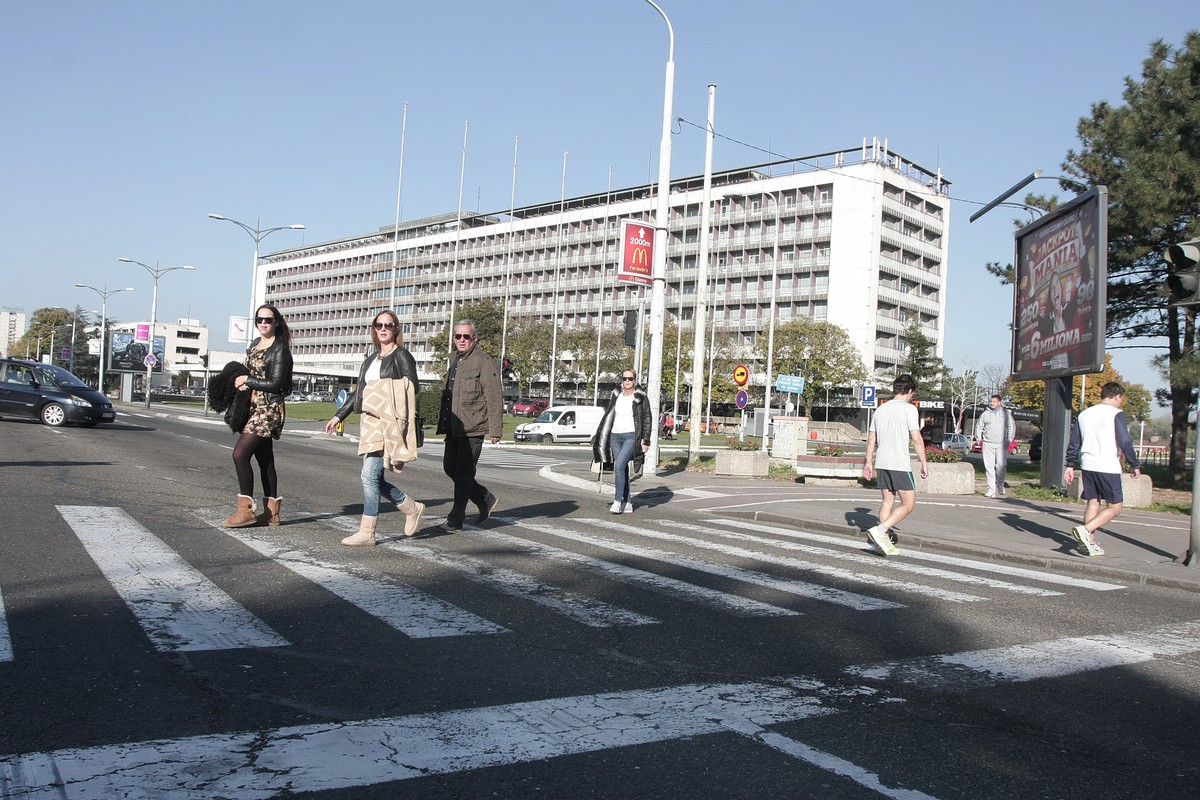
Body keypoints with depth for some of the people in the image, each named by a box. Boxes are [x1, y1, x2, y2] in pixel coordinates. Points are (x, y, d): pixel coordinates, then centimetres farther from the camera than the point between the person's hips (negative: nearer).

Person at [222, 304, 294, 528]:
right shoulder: (255, 344, 15)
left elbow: (275, 384, -15)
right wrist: (242, 383, 2)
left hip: (269, 409, -9)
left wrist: (247, 381, -9)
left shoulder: (280, 350, -10)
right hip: (254, 407, 9)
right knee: (265, 459, 10)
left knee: (240, 453, -15)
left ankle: (246, 510, -10)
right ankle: (271, 512, 15)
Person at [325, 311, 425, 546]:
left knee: (370, 474, -12)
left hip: (390, 425, -8)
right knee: (375, 478, 6)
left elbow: (413, 388, -9)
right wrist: (339, 416, 19)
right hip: (370, 424, 8)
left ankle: (366, 533, -6)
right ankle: (412, 509, 24)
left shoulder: (402, 356, -2)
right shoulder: (370, 360, 21)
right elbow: (358, 392, 24)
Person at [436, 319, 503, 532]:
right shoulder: (454, 360, 18)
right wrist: (443, 423, 22)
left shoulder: (484, 362, -9)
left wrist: (495, 429, -16)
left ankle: (456, 519, 3)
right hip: (454, 427, 9)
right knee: (449, 467, 10)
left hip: (472, 427, -9)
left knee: (464, 471, -4)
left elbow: (494, 398, -13)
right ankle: (486, 500, 24)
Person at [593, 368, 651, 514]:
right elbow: (608, 416, 15)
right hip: (615, 436, 5)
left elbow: (647, 420, -2)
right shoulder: (615, 396, 11)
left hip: (631, 437, -5)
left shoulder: (641, 397, -2)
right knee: (622, 470, 7)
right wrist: (600, 436, 11)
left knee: (619, 466, -21)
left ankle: (618, 501, -15)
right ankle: (627, 504, 13)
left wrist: (646, 441, -8)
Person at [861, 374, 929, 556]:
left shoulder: (881, 409, 13)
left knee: (888, 501, 13)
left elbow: (871, 439, 15)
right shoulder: (909, 409, -6)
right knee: (909, 504, -1)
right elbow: (916, 439, -11)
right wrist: (924, 463, -4)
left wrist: (868, 463, 20)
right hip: (900, 464, -7)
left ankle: (884, 540, 10)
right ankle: (879, 530, -15)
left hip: (881, 463, 7)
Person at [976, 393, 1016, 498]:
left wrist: (1009, 440, 0)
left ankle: (1000, 485, 14)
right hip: (988, 444, 1)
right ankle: (991, 490, 0)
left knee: (1001, 465, -10)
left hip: (1001, 444, -1)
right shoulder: (985, 414, 12)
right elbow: (979, 428, 18)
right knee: (989, 467, -3)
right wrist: (979, 438, 5)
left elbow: (1012, 427, 9)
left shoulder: (1006, 414, 8)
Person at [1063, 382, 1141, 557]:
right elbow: (1125, 442, -10)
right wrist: (1135, 465, 0)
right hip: (1108, 467, -6)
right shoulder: (1116, 414, -7)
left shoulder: (1084, 414, 12)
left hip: (1087, 465, 6)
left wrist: (1070, 466, 16)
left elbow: (1074, 443, 12)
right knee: (1114, 506, 2)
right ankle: (1085, 530, -17)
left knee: (1092, 503, 13)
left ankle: (1089, 544, 10)